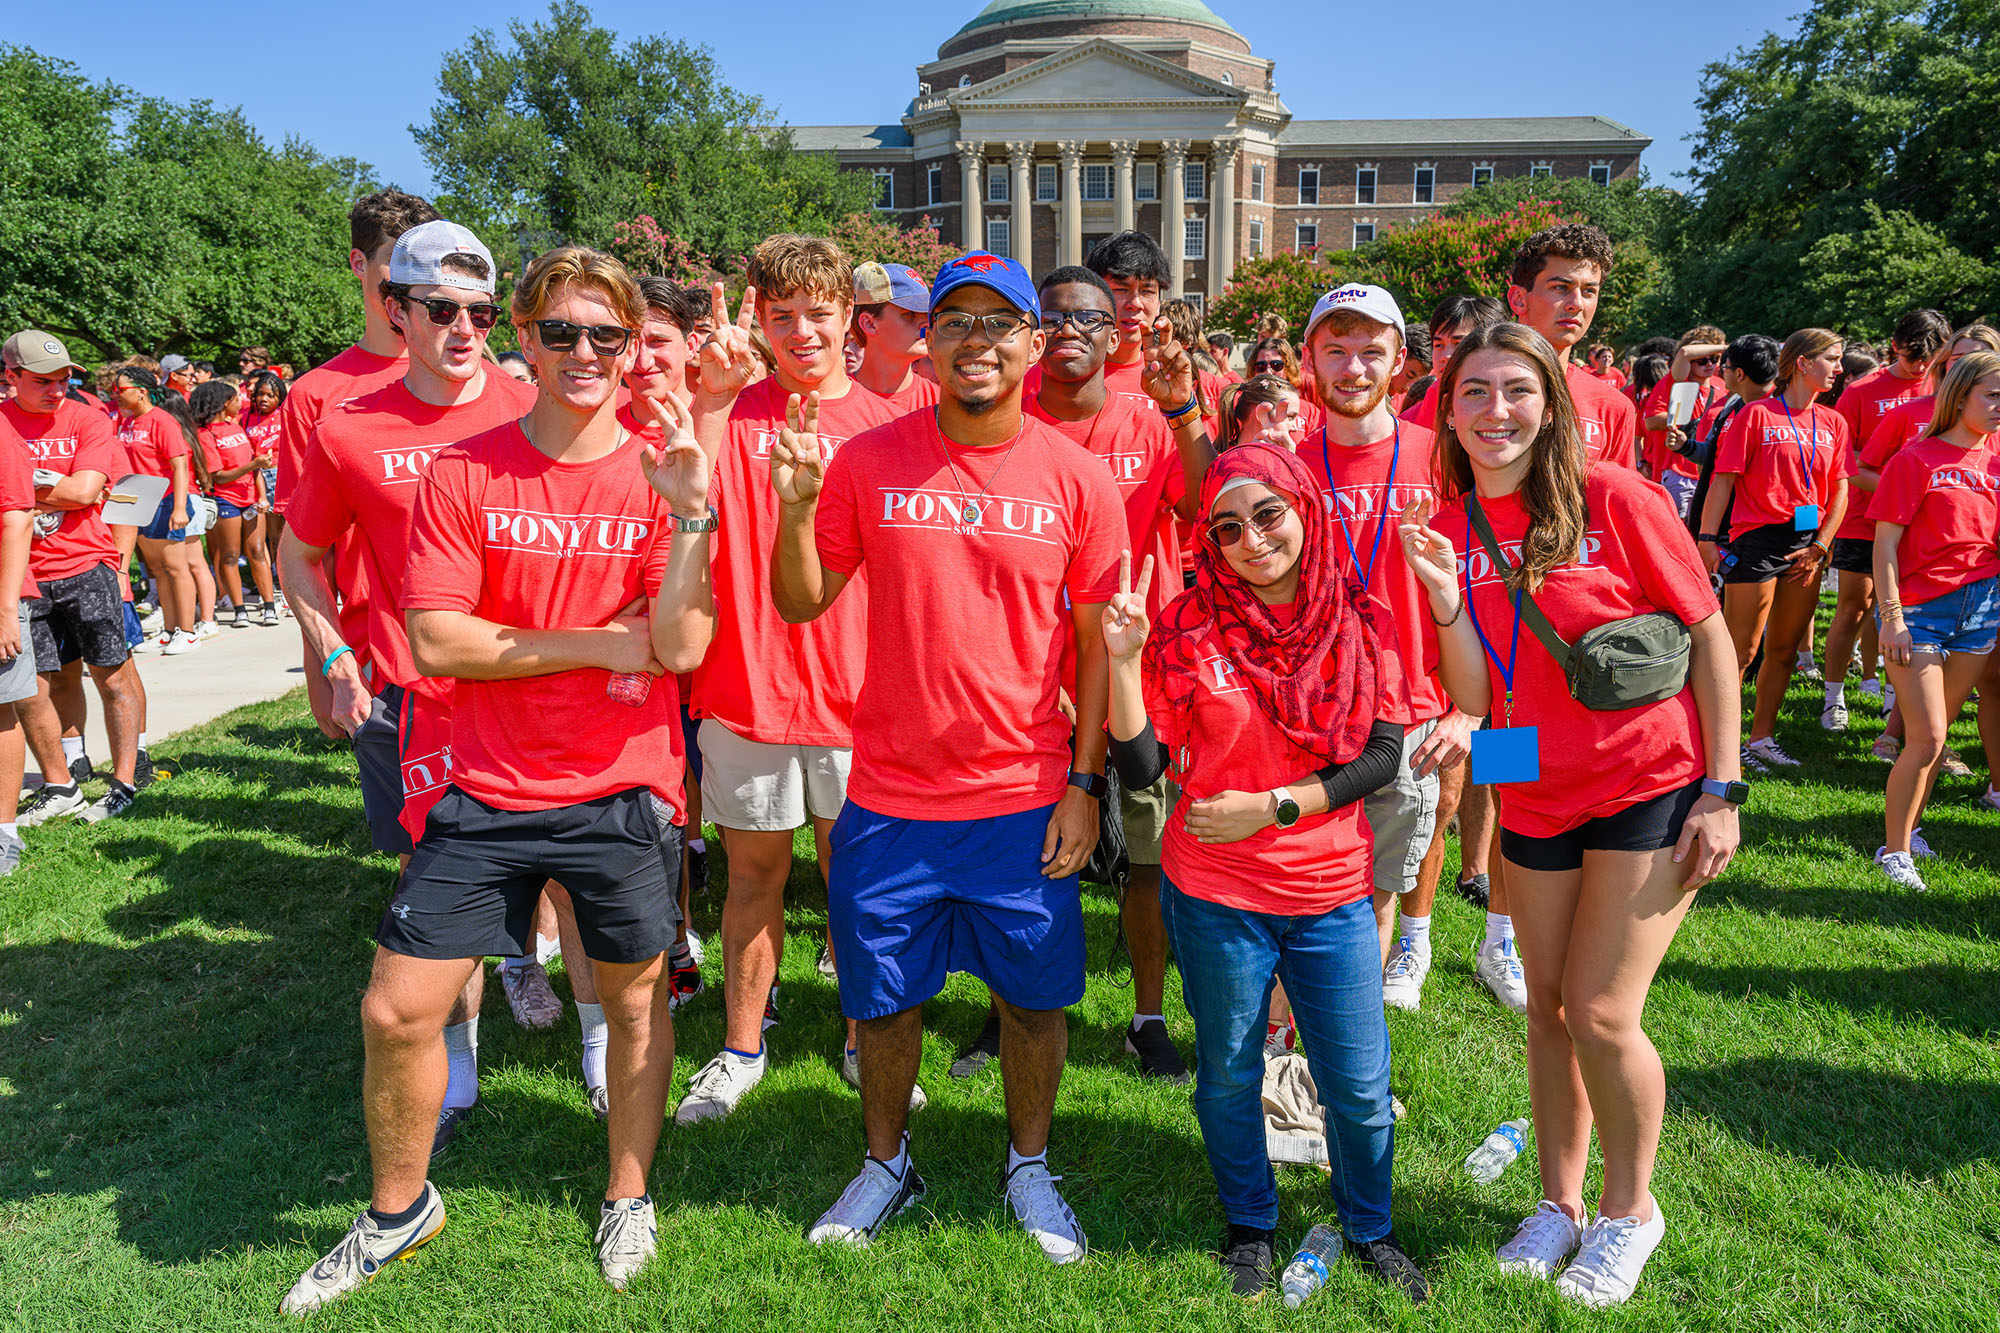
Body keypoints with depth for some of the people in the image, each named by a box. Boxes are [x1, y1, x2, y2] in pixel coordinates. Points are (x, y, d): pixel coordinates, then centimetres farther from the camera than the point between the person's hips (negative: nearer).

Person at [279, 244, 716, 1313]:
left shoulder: (660, 478, -4)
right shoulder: (462, 474, -2)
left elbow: (680, 646, -14)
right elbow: (435, 642, -9)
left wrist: (690, 514, -25)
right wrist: (606, 642, -12)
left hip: (622, 792, 0)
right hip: (488, 792, 1)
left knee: (633, 997, 13)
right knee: (395, 1012, 5)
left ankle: (627, 1199, 38)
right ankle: (399, 1208, 33)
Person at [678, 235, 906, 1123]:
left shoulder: (886, 423, 2)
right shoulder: (734, 409, 1)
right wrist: (712, 395, -25)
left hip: (856, 693, 0)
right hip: (747, 687, 0)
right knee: (754, 875, 13)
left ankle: (864, 1041, 30)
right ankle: (742, 1046, 31)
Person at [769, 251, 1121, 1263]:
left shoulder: (1076, 477, -3)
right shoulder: (869, 461, -2)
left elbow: (1099, 641, 1)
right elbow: (800, 604, 2)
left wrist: (1085, 782, -3)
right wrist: (795, 507, -16)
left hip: (1027, 799, 0)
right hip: (890, 796, 1)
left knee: (1034, 996, 13)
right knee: (884, 997, 14)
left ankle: (1029, 1165, 39)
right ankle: (886, 1163, 40)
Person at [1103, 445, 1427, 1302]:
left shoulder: (1358, 626, -2)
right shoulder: (1191, 626, -7)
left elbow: (1384, 754, -6)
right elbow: (1141, 765, -10)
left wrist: (1272, 805, -14)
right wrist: (1123, 659, -23)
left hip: (1332, 895, 2)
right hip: (1216, 899, -1)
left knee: (1360, 1086, 12)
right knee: (1229, 1079, 16)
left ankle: (1369, 1228, 41)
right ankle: (1251, 1226, 42)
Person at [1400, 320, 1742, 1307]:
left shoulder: (1614, 496, -13)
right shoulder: (1447, 526, -2)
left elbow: (1709, 638, -7)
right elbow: (1471, 700, -5)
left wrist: (1723, 789, -10)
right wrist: (1446, 597, -21)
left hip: (1651, 788, -4)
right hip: (1533, 796, 4)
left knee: (1600, 1014, -4)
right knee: (1548, 1005, 13)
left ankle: (1630, 1207, 24)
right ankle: (1559, 1201, 33)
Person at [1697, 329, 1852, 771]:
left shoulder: (1833, 422, 11)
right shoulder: (1757, 414, -4)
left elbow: (1839, 491, 10)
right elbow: (1723, 479, -7)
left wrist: (1820, 546, 0)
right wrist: (1708, 538, -13)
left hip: (1807, 546, 6)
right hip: (1756, 539, -6)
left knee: (1784, 650, 12)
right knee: (1741, 651, -4)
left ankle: (1761, 739, 23)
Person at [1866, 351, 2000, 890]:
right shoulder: (1916, 459, -7)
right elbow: (1885, 545, -9)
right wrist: (1892, 617, -15)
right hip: (1921, 608, -5)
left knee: (1936, 735, 11)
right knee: (1927, 739, -6)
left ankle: (1909, 826, 25)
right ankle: (1894, 849, 7)